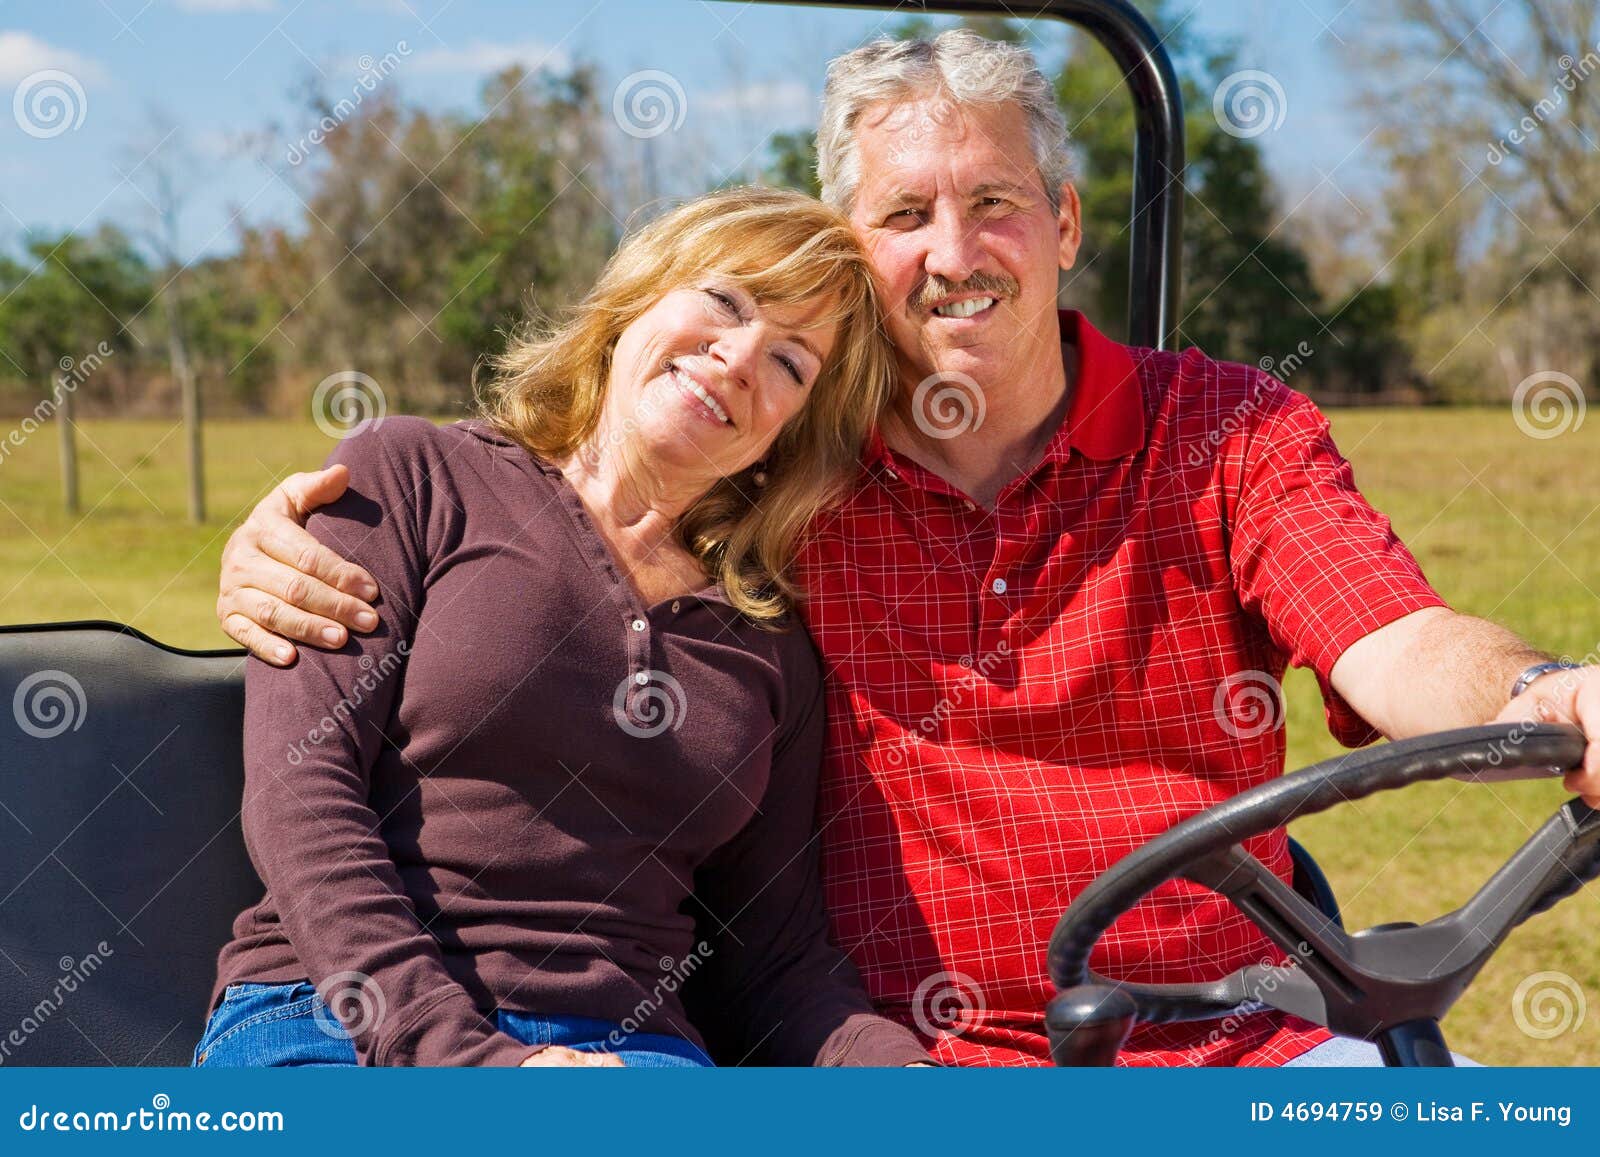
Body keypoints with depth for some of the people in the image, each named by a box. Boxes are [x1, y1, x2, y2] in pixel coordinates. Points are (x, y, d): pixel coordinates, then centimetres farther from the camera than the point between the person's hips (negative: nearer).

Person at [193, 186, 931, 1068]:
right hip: (331, 1026, -3)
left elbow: (781, 955, 18)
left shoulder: (771, 652, 19)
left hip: (623, 1044, 3)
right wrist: (466, 1056, -15)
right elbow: (299, 789, -4)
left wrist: (904, 1068, -5)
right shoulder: (408, 476, 7)